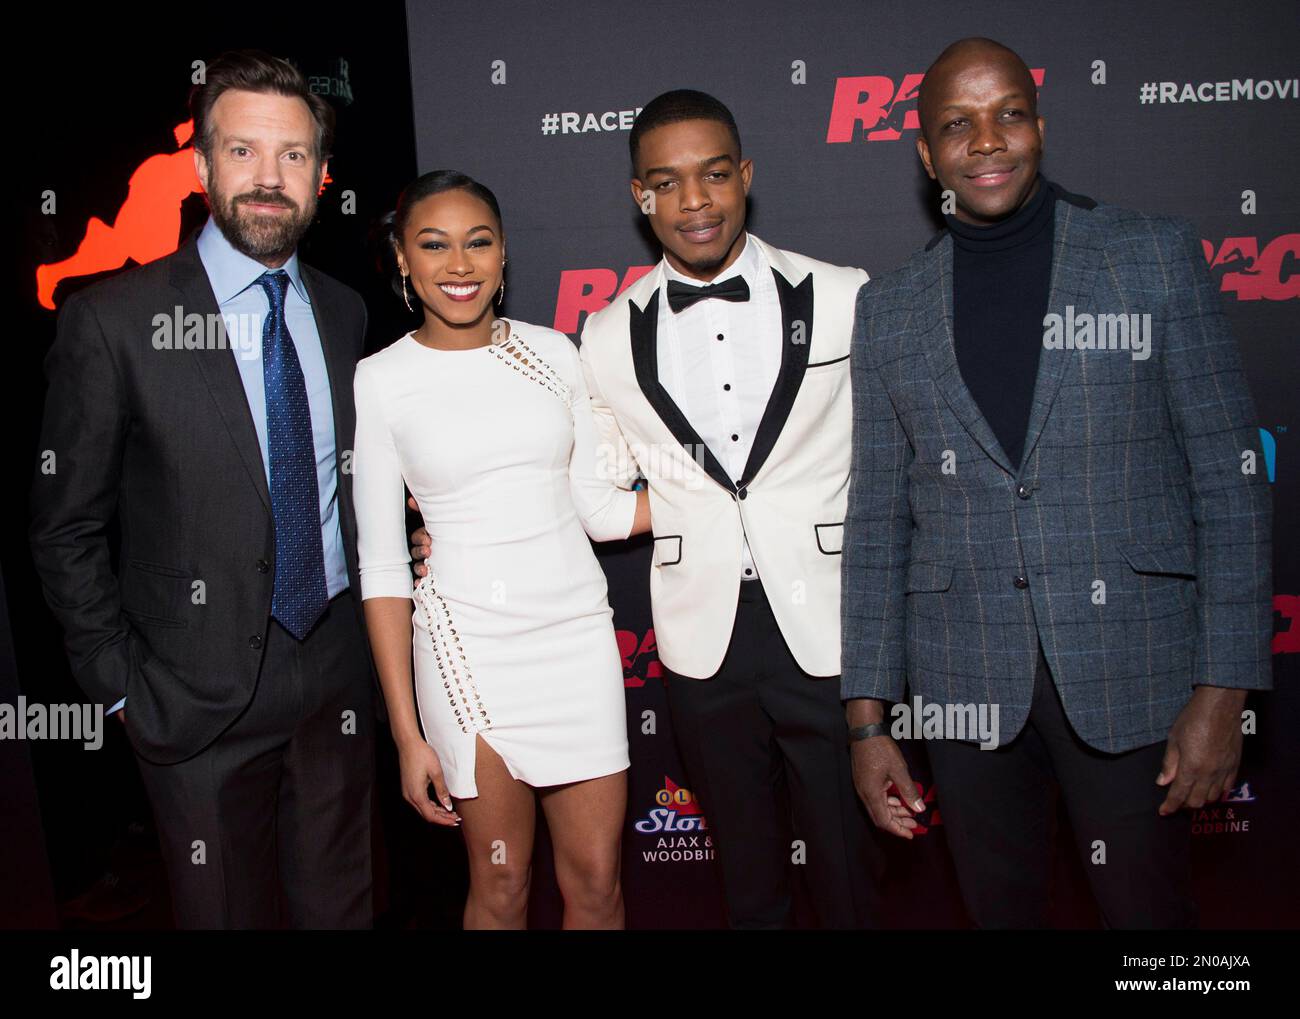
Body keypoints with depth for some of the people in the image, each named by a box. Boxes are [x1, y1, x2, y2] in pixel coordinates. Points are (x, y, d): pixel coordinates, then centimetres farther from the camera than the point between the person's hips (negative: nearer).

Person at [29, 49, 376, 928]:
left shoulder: (344, 312, 4)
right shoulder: (114, 321, -11)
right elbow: (67, 529, -6)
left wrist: (369, 613, 6)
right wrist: (121, 685, -6)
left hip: (338, 675, 4)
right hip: (199, 693, -4)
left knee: (340, 904, 19)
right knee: (224, 912, 14)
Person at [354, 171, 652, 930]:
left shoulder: (551, 352, 5)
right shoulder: (381, 381, -3)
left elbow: (599, 507, 10)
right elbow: (383, 565, -3)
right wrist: (407, 734, -4)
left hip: (577, 632, 3)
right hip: (469, 646, -2)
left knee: (597, 880, 9)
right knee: (501, 884, 11)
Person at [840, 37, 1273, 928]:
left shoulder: (1158, 257, 2)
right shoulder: (888, 308, 6)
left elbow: (1230, 479, -1)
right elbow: (877, 521, 6)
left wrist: (1223, 690, -7)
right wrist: (869, 717, 3)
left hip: (1132, 669, -1)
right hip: (968, 680, 2)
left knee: (1149, 909, 8)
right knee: (999, 910, 14)